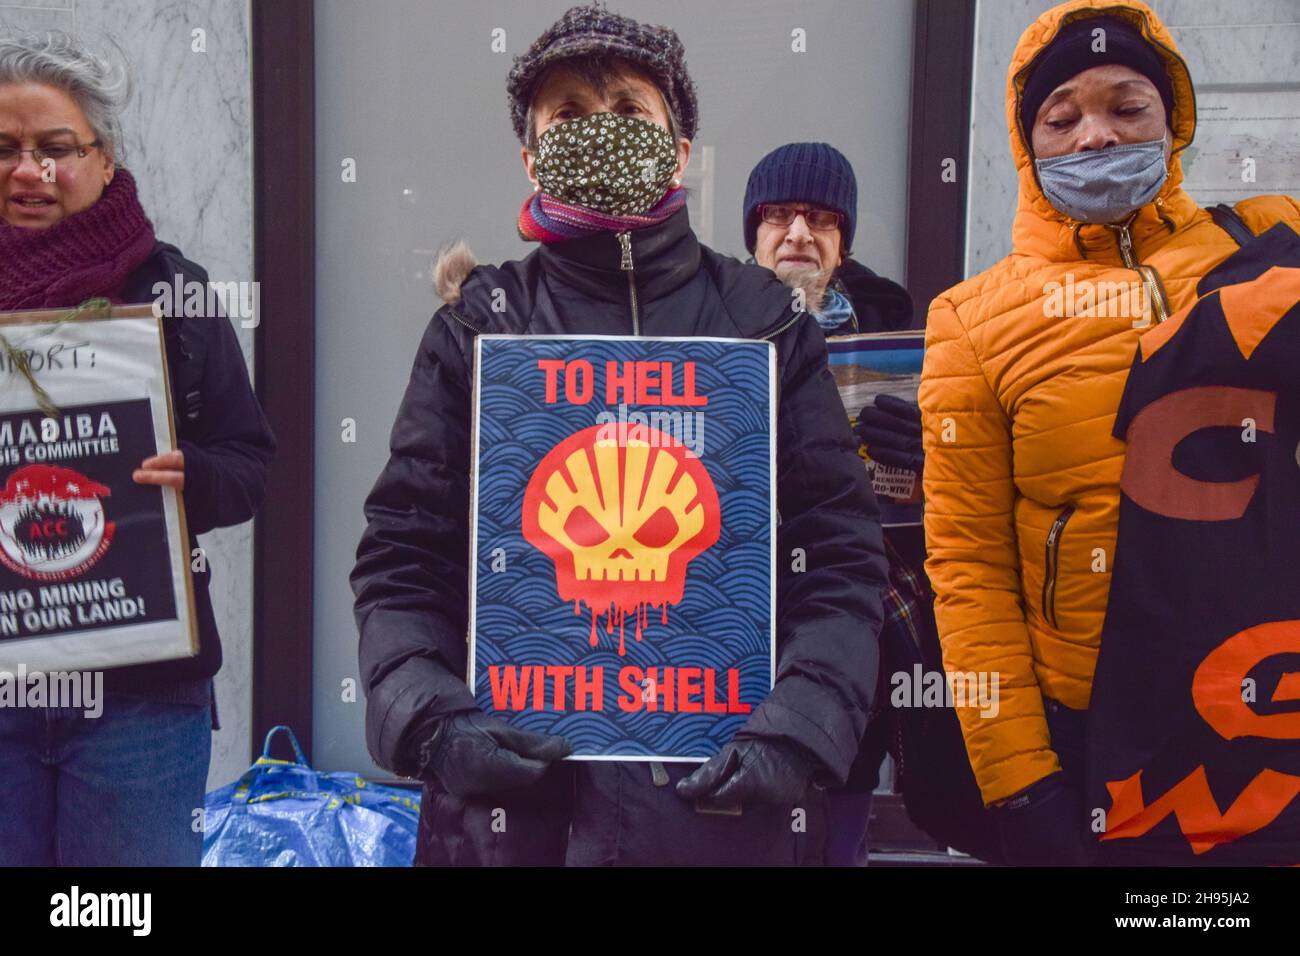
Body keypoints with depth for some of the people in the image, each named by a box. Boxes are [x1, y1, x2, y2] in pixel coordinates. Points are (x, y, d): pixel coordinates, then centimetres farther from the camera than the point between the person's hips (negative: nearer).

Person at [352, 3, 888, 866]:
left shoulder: (763, 322, 4)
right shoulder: (480, 327, 4)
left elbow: (841, 551, 0)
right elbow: (403, 553, 2)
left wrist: (800, 725, -14)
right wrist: (432, 723, -13)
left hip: (725, 790, 0)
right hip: (513, 789, 0)